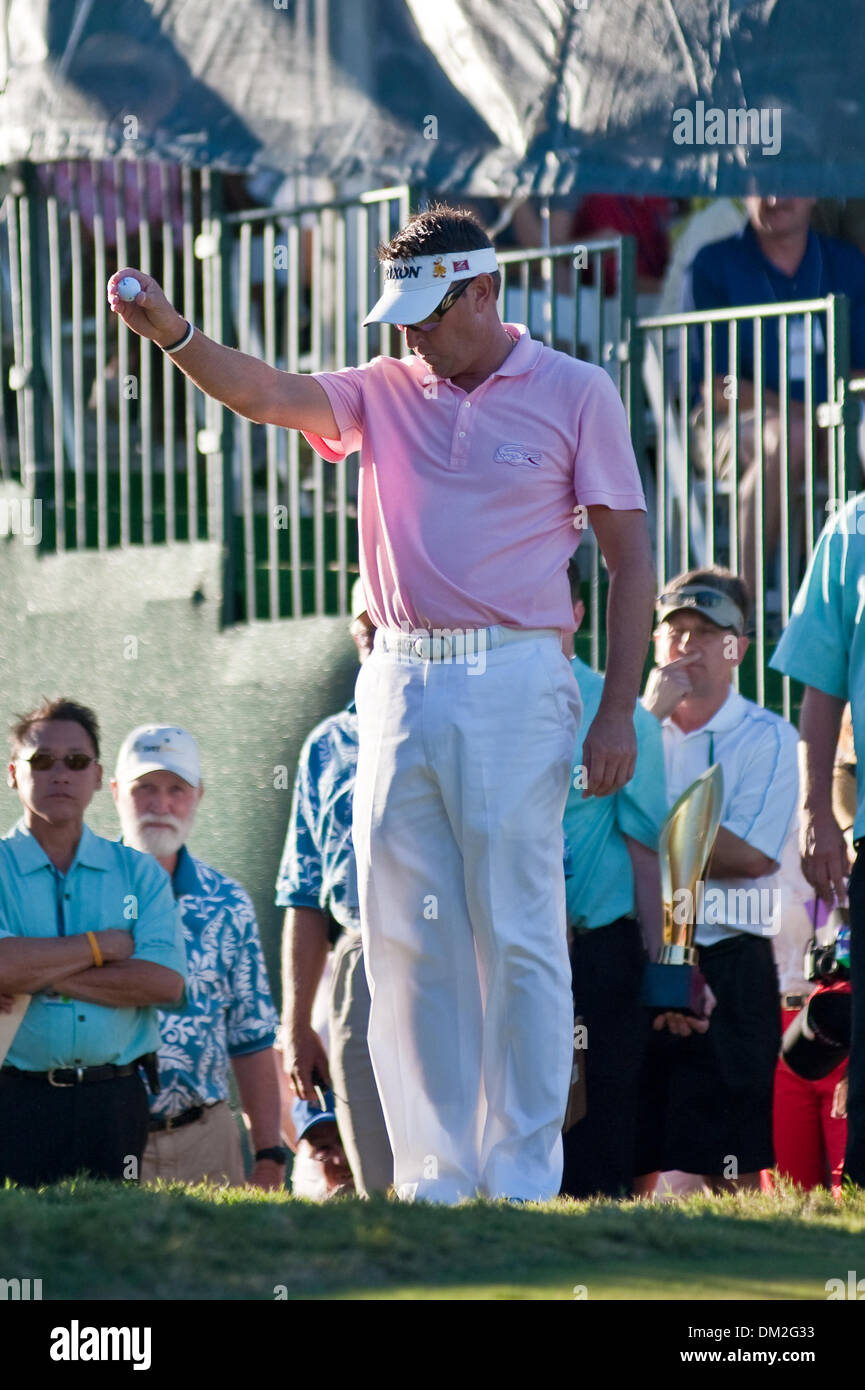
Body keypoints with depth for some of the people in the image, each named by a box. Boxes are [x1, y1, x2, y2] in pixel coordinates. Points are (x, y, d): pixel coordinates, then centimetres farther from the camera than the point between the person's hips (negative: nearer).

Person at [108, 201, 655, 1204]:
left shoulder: (574, 394, 3)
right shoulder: (385, 393, 12)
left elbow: (630, 557, 1)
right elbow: (266, 393, -5)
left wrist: (617, 710, -6)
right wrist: (172, 336, -24)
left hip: (513, 680, -5)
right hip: (397, 686, 5)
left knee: (517, 934, -6)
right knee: (404, 942, 4)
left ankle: (524, 1181, -3)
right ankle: (434, 1182, 10)